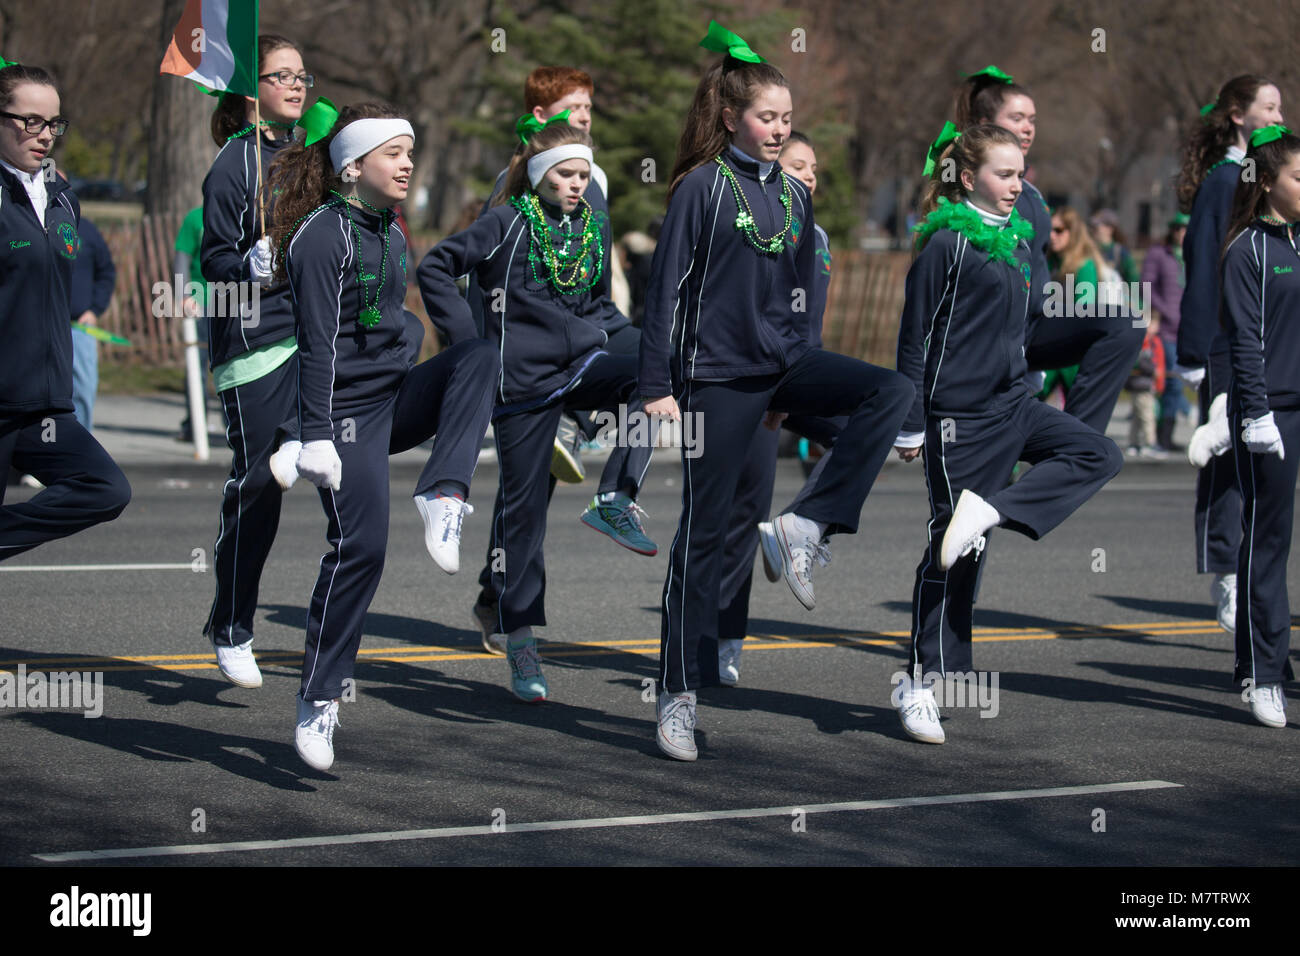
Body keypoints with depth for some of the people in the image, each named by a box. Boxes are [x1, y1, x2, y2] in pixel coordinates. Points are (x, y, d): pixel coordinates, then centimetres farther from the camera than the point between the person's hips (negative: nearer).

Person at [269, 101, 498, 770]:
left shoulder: (390, 233, 13)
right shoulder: (322, 237, -12)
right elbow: (317, 344, -18)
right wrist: (316, 435, -23)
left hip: (398, 396, 8)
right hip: (347, 411, -8)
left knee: (480, 355, -16)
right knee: (360, 545, -14)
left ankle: (444, 499, -21)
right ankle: (317, 702, -5)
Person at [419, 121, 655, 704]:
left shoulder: (589, 229, 11)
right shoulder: (508, 224, -4)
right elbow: (435, 269, -5)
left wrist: (602, 330, 7)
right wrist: (469, 338, -9)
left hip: (583, 364, 5)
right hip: (524, 377, -4)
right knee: (523, 502, -1)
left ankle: (616, 500, -20)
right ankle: (519, 640, 7)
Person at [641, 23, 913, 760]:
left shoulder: (794, 194, 10)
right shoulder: (703, 188, -6)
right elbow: (668, 288, -8)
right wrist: (658, 386, -11)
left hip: (782, 364, 5)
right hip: (717, 374, -5)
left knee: (893, 391, -20)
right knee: (705, 531, -3)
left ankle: (810, 526, -16)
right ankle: (679, 698, 4)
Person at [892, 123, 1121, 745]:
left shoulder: (1018, 241, 12)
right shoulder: (946, 243, -10)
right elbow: (915, 335, -10)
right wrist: (911, 425, -11)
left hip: (1011, 406, 8)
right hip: (959, 416, -8)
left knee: (1099, 455, -7)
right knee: (952, 550, -4)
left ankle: (987, 510, -12)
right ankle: (921, 684, 4)